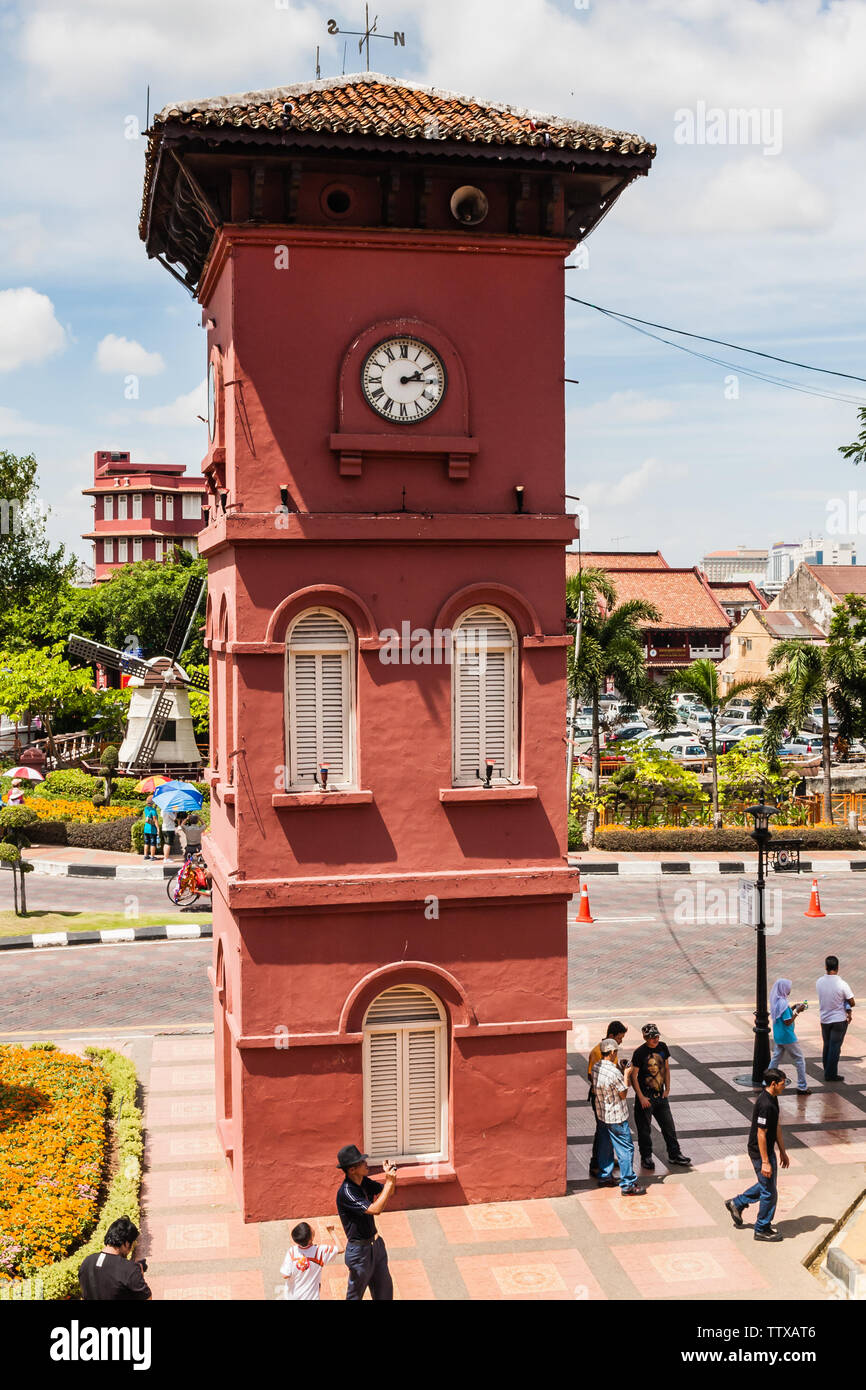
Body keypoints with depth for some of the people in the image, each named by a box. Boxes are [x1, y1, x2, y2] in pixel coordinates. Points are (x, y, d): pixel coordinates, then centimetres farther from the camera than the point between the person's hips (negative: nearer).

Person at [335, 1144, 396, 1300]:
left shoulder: (364, 1182, -2)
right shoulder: (346, 1193, -27)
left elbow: (388, 1193, 12)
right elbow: (375, 1209, -33)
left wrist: (391, 1176, -9)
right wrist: (389, 1181, -29)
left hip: (375, 1244, 8)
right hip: (359, 1249, -8)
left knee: (384, 1292, 18)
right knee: (355, 1294, 10)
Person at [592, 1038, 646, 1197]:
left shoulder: (596, 1067, -3)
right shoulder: (614, 1073, -28)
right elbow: (623, 1094, -15)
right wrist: (626, 1075, -4)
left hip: (602, 1113, 8)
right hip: (616, 1116, -8)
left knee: (605, 1145, 21)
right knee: (626, 1149, 1)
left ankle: (604, 1177, 31)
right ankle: (628, 1185, 5)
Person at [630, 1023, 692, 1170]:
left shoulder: (663, 1047, 0)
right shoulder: (639, 1053, -16)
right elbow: (634, 1076, -12)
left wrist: (667, 1088, 5)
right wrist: (641, 1097, -14)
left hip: (660, 1095, 5)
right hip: (645, 1096, -5)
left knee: (669, 1125, 10)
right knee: (644, 1129, 5)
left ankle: (674, 1154, 23)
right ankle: (646, 1157, 20)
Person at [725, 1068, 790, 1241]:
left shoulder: (773, 1099, 5)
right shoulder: (765, 1104, -27)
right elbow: (761, 1134, -25)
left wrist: (783, 1151, 19)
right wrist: (765, 1162, -22)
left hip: (768, 1149, 10)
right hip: (760, 1152, -10)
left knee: (765, 1185, 24)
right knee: (769, 1192, 2)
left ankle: (737, 1203, 37)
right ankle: (762, 1230, 16)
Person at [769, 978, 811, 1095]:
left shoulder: (776, 1001, 5)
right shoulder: (783, 1003, -23)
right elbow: (787, 1022, -24)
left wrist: (793, 1008, 10)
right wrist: (797, 1011, -18)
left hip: (778, 1037, 8)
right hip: (787, 1037, -8)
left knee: (775, 1058, 15)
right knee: (800, 1060, 5)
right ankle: (802, 1087, 10)